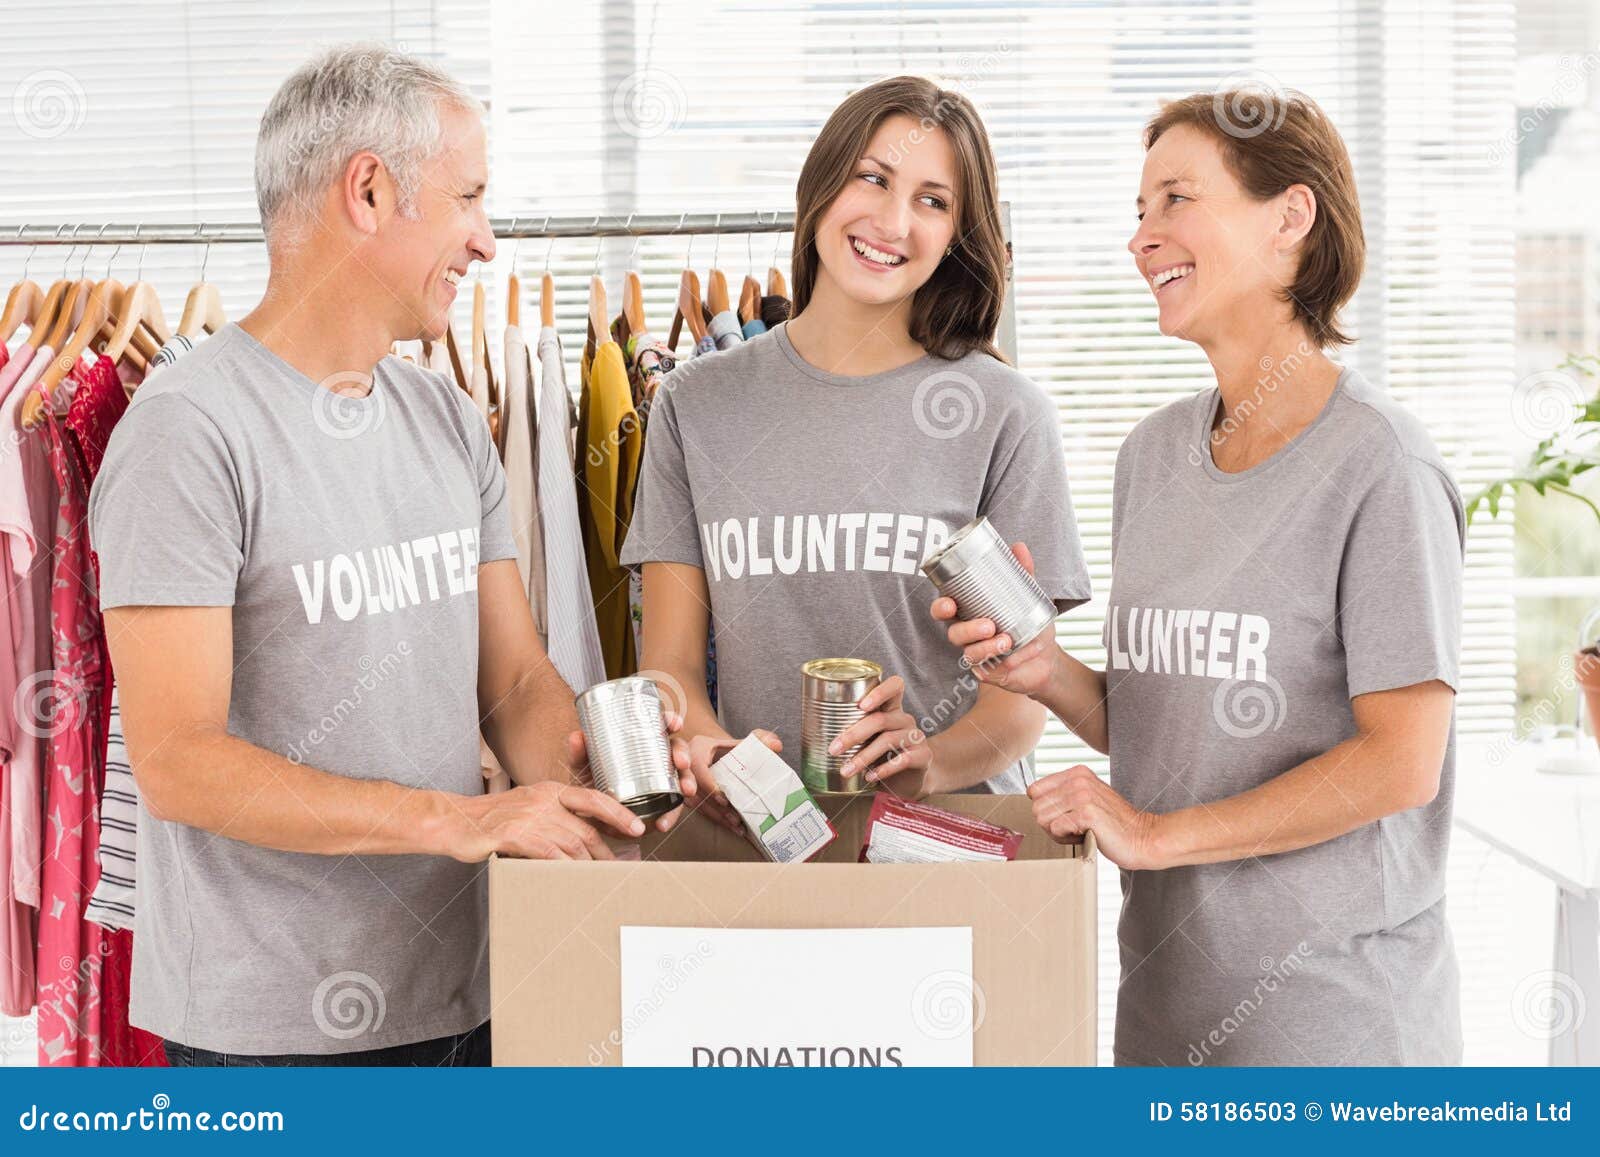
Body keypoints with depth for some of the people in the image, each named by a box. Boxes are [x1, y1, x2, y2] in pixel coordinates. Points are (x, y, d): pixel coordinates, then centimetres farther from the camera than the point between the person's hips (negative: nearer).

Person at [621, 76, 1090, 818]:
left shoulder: (1005, 415, 2)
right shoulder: (698, 404, 8)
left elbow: (1021, 692, 1)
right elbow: (670, 663, 6)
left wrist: (928, 762, -19)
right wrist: (709, 754, -15)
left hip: (954, 831, -3)